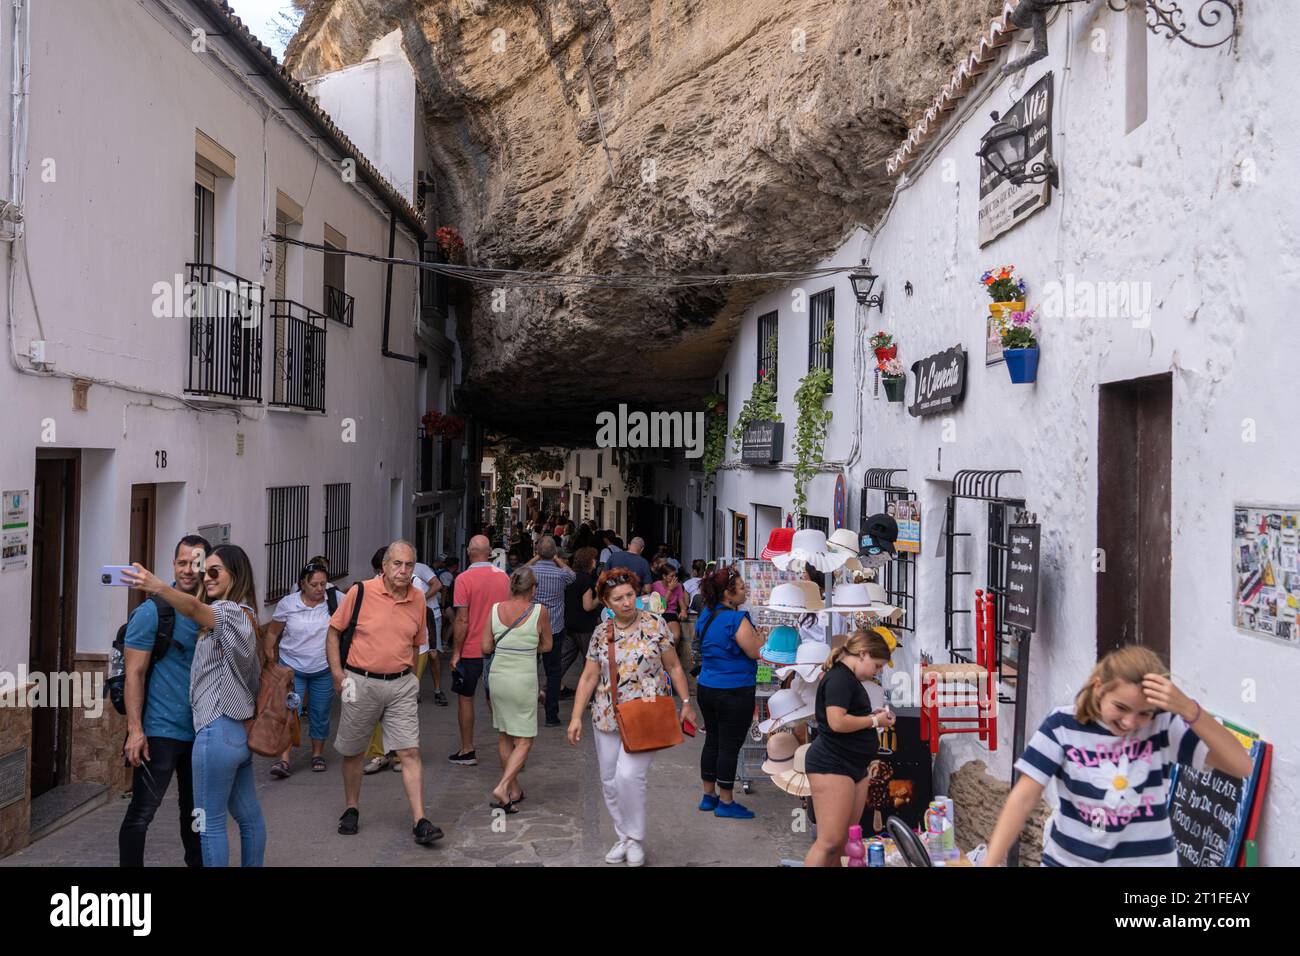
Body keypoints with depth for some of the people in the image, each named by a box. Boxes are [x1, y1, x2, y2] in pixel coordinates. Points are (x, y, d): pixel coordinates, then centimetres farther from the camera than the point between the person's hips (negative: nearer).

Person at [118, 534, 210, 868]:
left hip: (201, 731, 5)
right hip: (160, 731, -5)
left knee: (195, 810, 18)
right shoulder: (151, 611, -10)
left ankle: (197, 862, 32)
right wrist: (135, 729, -16)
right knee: (141, 814, 1)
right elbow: (135, 673, -11)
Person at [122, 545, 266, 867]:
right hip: (240, 729, 10)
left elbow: (193, 608, -35)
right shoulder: (244, 615, 17)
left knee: (210, 822, -1)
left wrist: (157, 587, -53)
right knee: (249, 815, 17)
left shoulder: (229, 612, -12)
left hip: (218, 730, -10)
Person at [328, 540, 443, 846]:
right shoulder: (361, 591, -9)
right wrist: (337, 672, -6)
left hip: (401, 685, 2)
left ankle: (420, 821, -2)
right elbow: (334, 630, 0)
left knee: (410, 752, -4)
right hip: (361, 682, -2)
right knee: (352, 752, 13)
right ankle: (351, 809, 34)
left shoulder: (418, 599, 2)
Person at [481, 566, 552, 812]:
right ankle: (503, 787, -12)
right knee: (524, 741, 5)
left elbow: (486, 647, 1)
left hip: (498, 677, 4)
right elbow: (546, 646, 3)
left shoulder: (495, 609, -2)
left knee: (504, 737, 18)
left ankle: (514, 789, 27)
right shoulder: (540, 612, -9)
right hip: (524, 679, -4)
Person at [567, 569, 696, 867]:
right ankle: (623, 837, 28)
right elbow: (589, 677, 5)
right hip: (607, 717, 4)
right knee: (610, 781, 9)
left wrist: (686, 703, -2)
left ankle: (636, 838, 4)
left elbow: (674, 667, 3)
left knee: (629, 775, -17)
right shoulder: (601, 633, 2)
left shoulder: (655, 625, -3)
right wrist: (576, 717, 0)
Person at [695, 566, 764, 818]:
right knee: (730, 746, 2)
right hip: (734, 691, -8)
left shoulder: (706, 615, 6)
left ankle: (709, 795, 27)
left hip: (706, 688, 8)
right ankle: (725, 802, 12)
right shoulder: (737, 620, -20)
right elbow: (756, 652, -16)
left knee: (712, 740, 17)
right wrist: (758, 633, -1)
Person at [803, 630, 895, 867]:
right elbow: (837, 722, -24)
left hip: (855, 766, 11)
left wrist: (873, 716, 9)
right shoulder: (839, 678, -14)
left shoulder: (849, 679, 17)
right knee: (830, 842, -11)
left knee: (846, 841, 11)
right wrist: (874, 721, -11)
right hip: (831, 765, -11)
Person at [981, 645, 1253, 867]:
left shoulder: (1164, 726, -13)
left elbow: (1241, 766, -19)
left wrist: (1188, 709, -32)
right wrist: (990, 863, -24)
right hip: (1067, 859, 0)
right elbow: (1024, 797, -17)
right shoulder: (1063, 726, -15)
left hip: (1146, 860, 0)